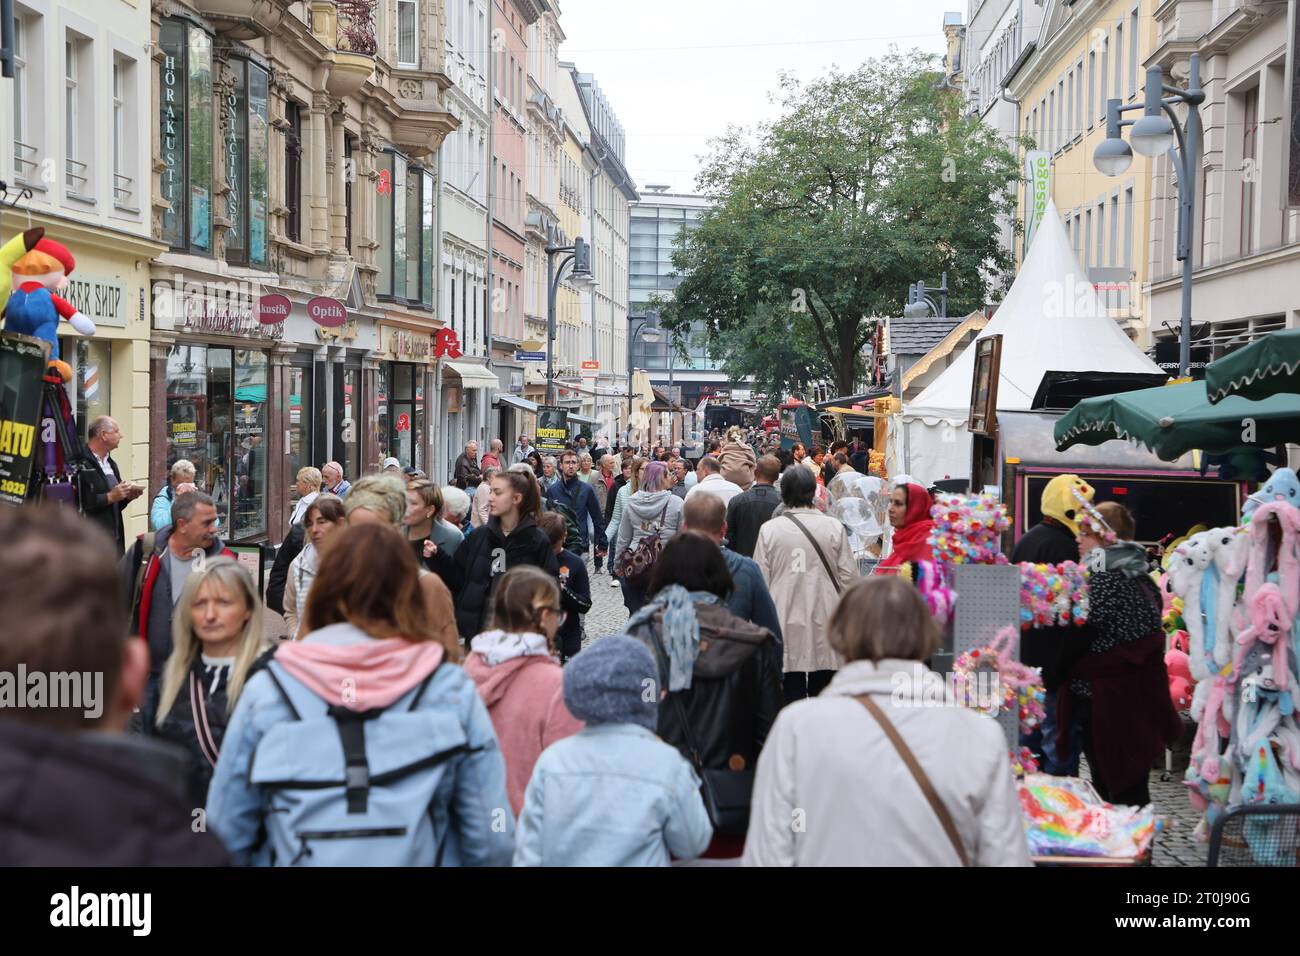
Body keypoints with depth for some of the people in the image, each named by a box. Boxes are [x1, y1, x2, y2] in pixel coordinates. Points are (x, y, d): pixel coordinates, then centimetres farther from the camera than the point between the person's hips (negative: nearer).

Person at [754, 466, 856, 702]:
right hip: (825, 622, 1)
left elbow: (760, 581, -1)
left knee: (792, 689, 3)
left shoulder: (769, 530, -4)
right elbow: (849, 576, 0)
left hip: (786, 624, -1)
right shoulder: (834, 527, -3)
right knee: (822, 693, 8)